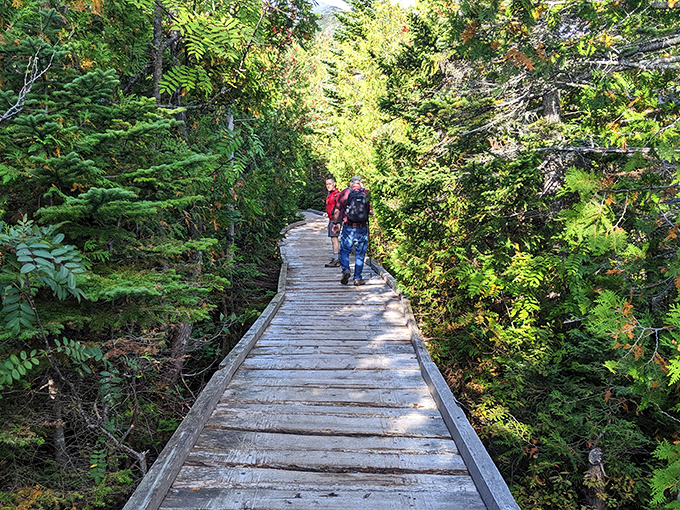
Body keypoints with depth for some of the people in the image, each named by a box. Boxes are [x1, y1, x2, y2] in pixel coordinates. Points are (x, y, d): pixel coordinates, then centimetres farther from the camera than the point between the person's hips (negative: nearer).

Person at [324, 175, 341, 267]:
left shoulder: (337, 194, -12)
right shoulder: (329, 195, 19)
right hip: (331, 219, 10)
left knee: (334, 238, -13)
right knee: (334, 239, 13)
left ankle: (336, 261, -14)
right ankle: (338, 258, 21)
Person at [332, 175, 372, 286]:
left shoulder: (344, 193, 1)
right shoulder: (367, 193, 0)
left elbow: (336, 211, 1)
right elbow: (372, 211, -2)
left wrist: (335, 224, 15)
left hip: (348, 228, -1)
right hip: (362, 229, 1)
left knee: (344, 251, 14)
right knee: (360, 254, 10)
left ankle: (346, 270, -8)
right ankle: (358, 278, 13)